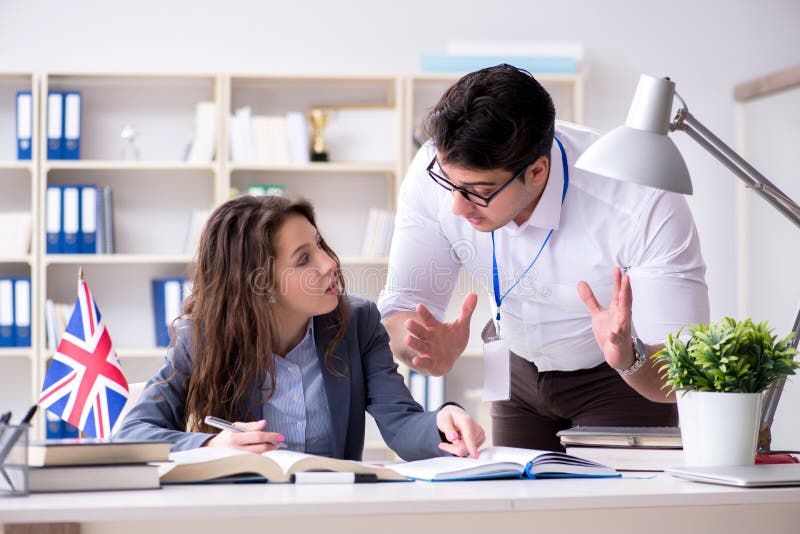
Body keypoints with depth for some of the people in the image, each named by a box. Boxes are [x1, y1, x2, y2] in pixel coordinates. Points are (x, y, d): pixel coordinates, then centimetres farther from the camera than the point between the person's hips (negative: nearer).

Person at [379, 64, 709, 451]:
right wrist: (430, 352, -39)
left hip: (629, 377, -2)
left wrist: (629, 359, -52)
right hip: (521, 372, 3)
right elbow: (402, 307, -18)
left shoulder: (645, 205, -35)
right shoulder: (435, 172, -25)